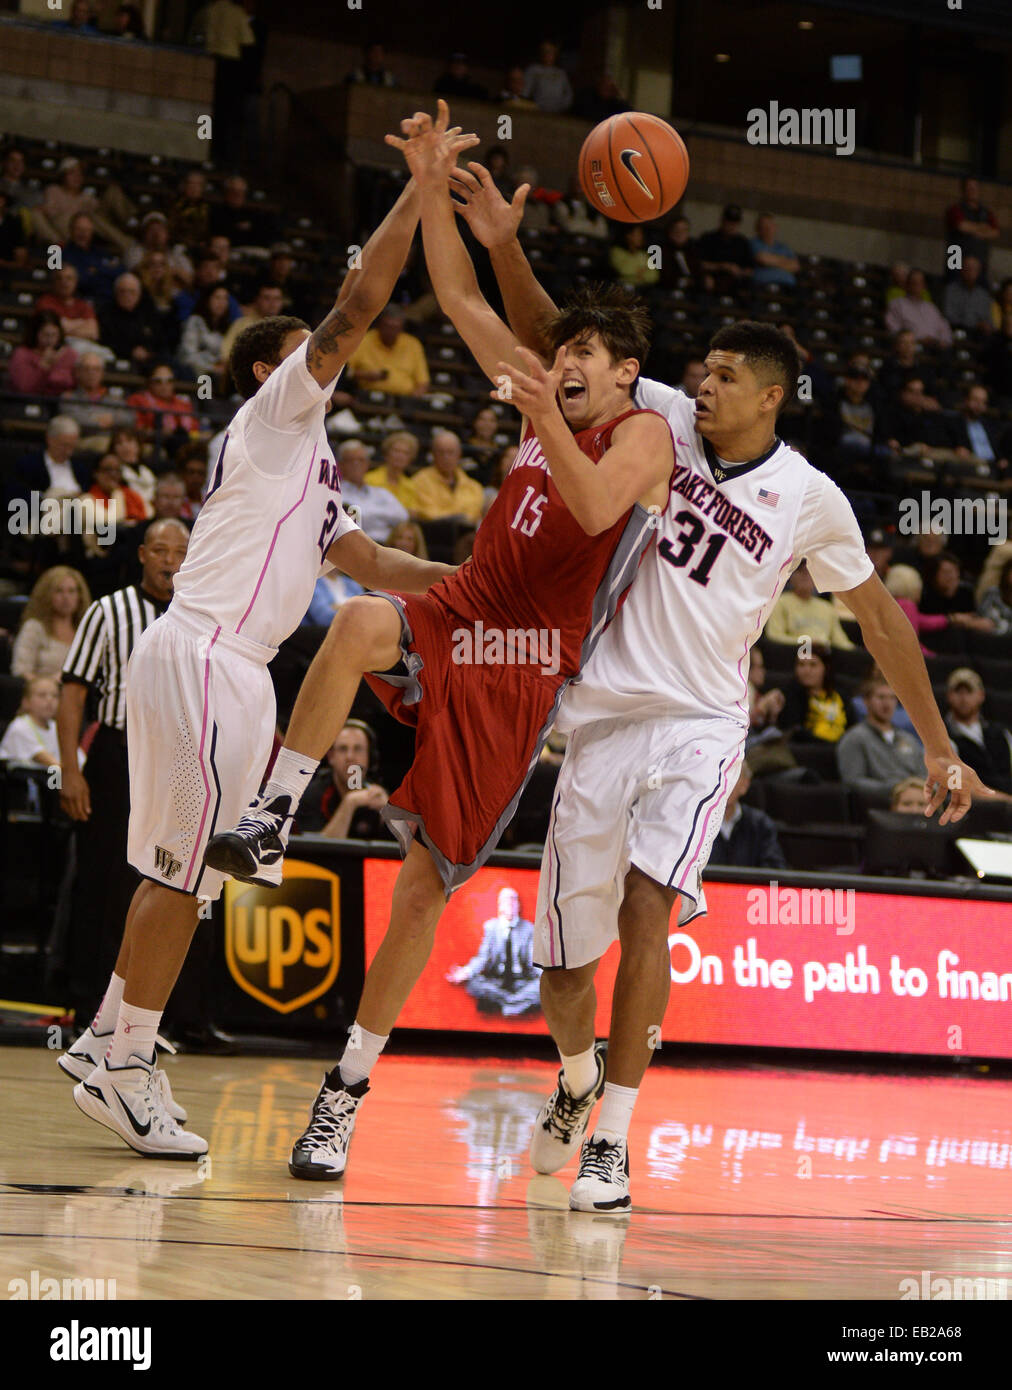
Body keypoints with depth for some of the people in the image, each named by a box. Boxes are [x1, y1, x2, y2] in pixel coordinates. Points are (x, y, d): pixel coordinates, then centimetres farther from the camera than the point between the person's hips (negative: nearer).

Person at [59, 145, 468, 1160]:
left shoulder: (303, 460, 26)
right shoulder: (277, 411, -1)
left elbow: (370, 564, 32)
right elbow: (356, 306, -12)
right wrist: (421, 187, -10)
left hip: (222, 665, 10)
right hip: (203, 654, -10)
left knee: (177, 868, 15)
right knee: (186, 866, -9)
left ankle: (112, 1048, 22)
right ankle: (125, 1074, -5)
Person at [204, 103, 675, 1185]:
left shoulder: (643, 434, -2)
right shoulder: (544, 402, 14)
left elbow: (597, 510, -23)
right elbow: (462, 299, 13)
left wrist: (548, 420, -36)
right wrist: (433, 186, 2)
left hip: (523, 678, -4)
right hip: (453, 623, 4)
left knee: (425, 886, -3)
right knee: (362, 621, -36)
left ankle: (349, 1088, 8)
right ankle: (270, 820, -30)